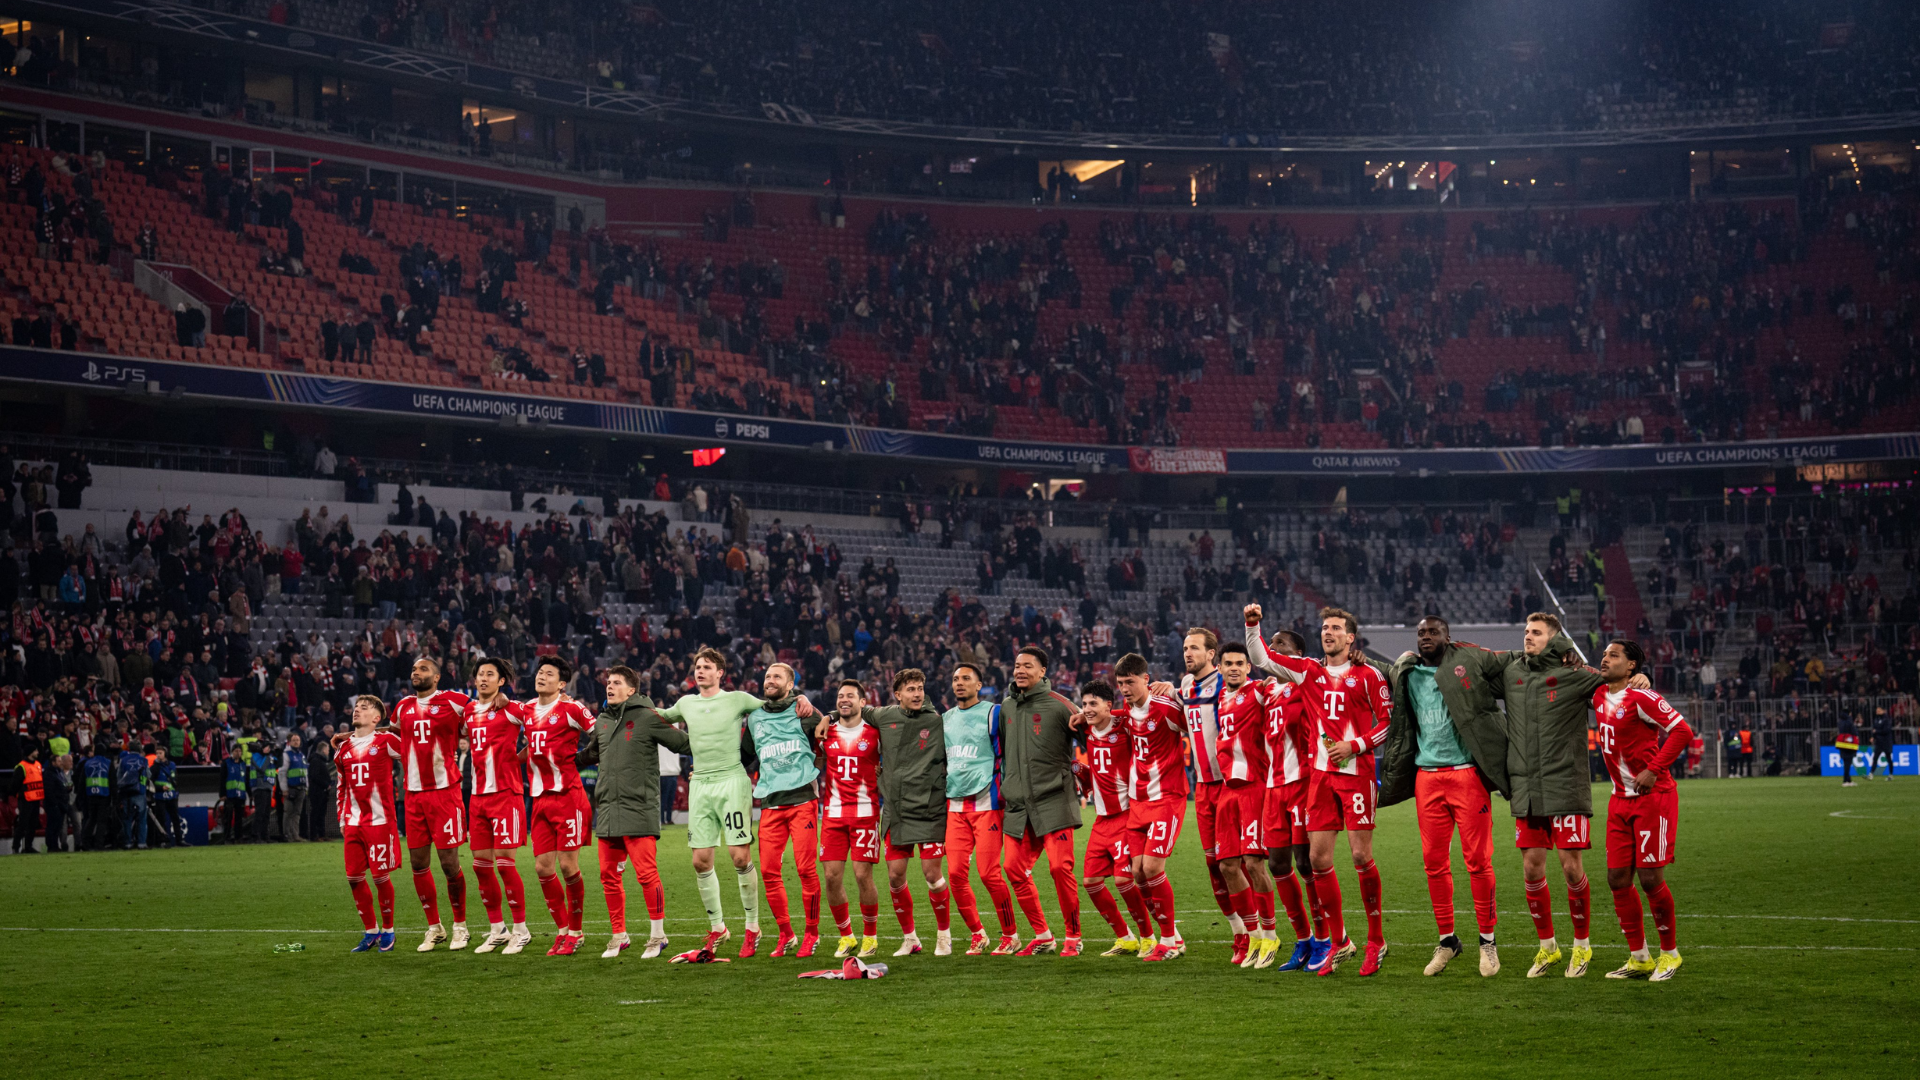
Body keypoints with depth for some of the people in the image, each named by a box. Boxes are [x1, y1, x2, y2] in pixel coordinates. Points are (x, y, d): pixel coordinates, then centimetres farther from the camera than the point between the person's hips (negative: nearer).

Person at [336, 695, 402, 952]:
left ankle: (387, 930, 13)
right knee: (354, 877, 4)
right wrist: (342, 819, 18)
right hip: (353, 823, 6)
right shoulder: (343, 746, 13)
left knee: (380, 876, -3)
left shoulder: (387, 741, -5)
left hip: (380, 820, -6)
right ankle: (371, 931, 17)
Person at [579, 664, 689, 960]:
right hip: (606, 810, 6)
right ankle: (619, 936, 20)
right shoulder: (602, 722, 15)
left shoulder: (647, 717, -4)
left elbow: (684, 743, 0)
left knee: (647, 874, -9)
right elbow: (589, 755, 31)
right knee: (609, 877, 8)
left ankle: (658, 934, 4)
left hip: (639, 810, -6)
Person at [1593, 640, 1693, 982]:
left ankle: (1670, 954, 11)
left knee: (1650, 879, -6)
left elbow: (1683, 731, -19)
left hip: (1653, 797, -8)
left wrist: (1653, 770, -20)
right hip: (1621, 799, 8)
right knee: (1618, 878, 4)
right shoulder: (1600, 695, 9)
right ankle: (1639, 959, 14)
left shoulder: (1640, 698, -14)